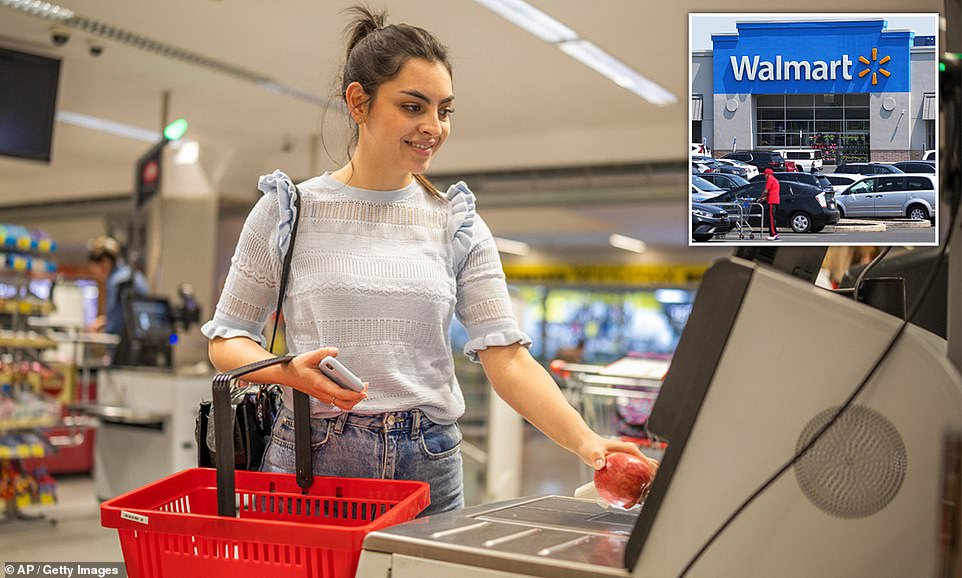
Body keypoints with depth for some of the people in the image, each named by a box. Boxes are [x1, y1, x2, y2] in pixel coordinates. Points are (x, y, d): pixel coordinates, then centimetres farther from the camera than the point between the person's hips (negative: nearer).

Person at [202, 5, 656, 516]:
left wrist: (585, 442, -18)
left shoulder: (458, 225, 3)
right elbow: (226, 339, 4)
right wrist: (291, 371, -16)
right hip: (312, 461, -1)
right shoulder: (288, 211, -1)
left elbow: (507, 357, -4)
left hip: (430, 468, 2)